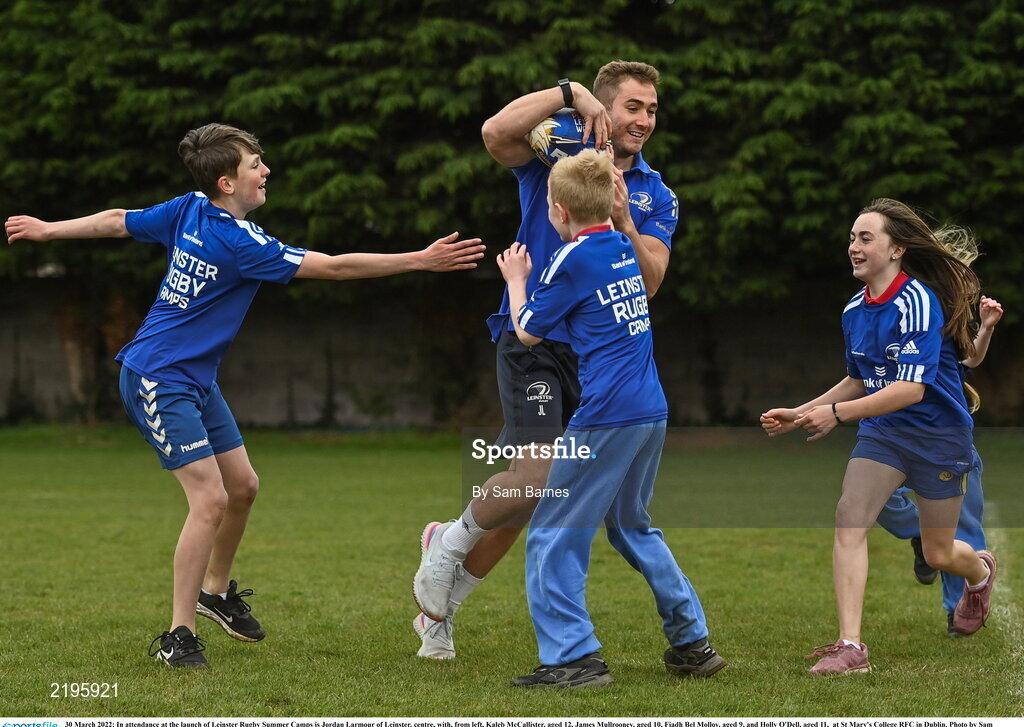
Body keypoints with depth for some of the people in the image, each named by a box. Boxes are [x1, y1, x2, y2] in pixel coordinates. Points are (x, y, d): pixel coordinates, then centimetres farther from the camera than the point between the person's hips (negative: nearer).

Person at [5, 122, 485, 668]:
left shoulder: (190, 211, 1)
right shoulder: (239, 242, -24)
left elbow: (118, 222, 12)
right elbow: (333, 267, -25)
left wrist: (49, 230, 27)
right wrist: (419, 260, -23)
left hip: (196, 381, 10)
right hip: (159, 381, -10)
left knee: (243, 486, 16)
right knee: (210, 500, -16)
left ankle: (215, 590, 37)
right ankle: (179, 636, -10)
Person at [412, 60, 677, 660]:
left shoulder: (657, 196, 8)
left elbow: (650, 281, -4)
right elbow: (497, 133, -24)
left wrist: (623, 223, -18)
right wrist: (569, 92, -25)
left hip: (596, 353, 5)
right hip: (535, 337, -5)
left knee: (527, 497, 9)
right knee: (540, 471, -23)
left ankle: (443, 603, 26)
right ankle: (454, 541, 5)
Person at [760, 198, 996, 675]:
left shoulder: (917, 302, -23)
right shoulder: (855, 310, 2)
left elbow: (912, 387, -30)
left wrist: (837, 413, -34)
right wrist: (801, 414, 8)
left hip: (938, 434, -6)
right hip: (881, 433, 6)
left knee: (938, 553, 9)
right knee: (849, 519, -17)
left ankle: (980, 571, 48)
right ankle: (849, 645, -19)